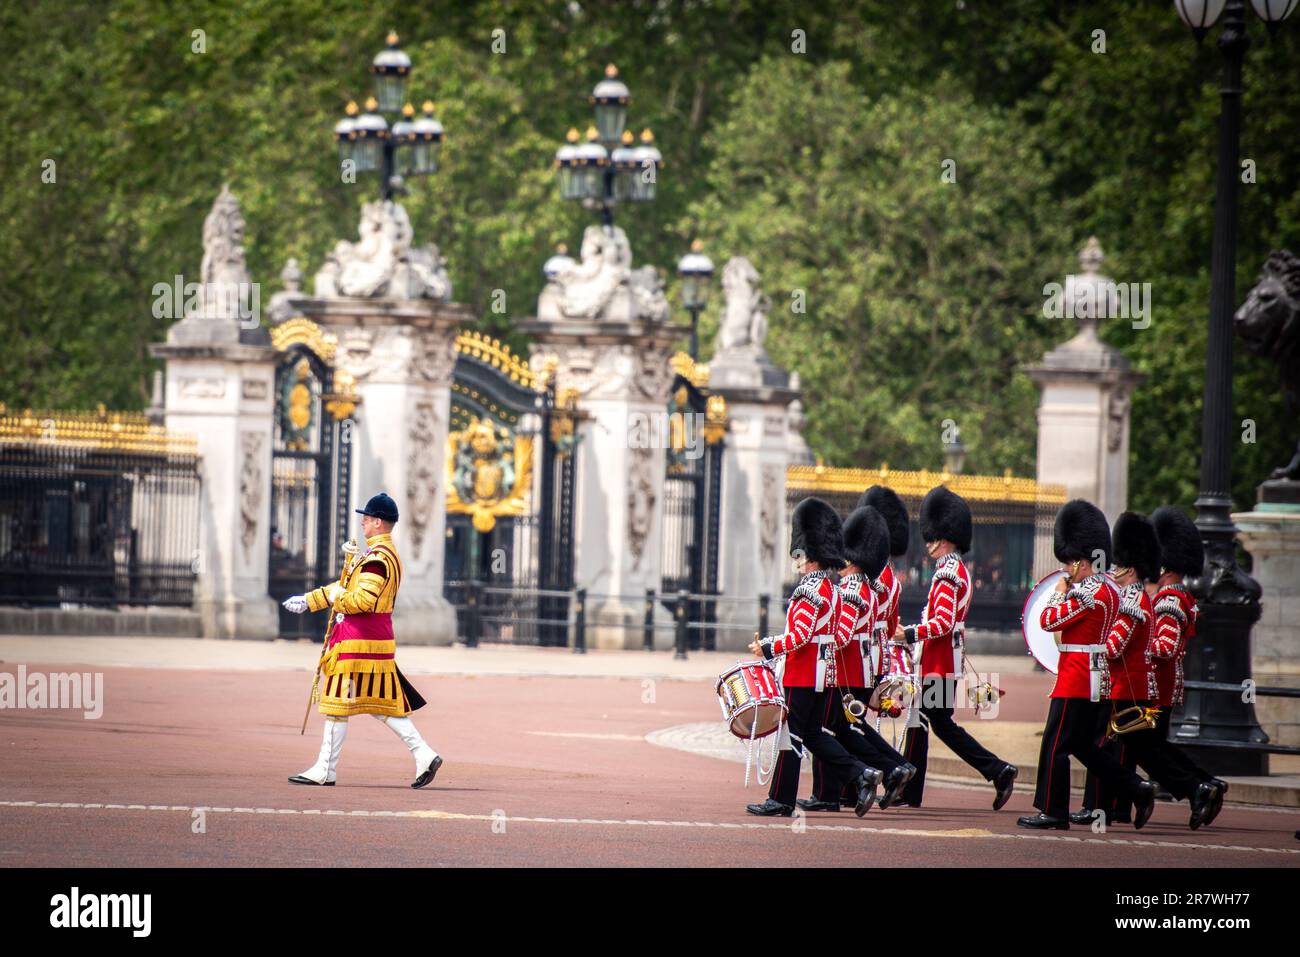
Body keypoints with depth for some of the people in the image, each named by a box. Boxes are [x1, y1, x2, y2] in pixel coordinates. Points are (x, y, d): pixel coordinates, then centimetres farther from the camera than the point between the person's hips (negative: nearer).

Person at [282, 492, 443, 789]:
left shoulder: (376, 558, -17)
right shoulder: (386, 553, 17)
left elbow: (363, 600, -26)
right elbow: (345, 586, 24)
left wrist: (335, 598, -7)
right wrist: (309, 601, 24)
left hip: (360, 640, -10)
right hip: (379, 640, 10)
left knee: (339, 703, -2)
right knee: (384, 703, 12)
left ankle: (325, 770, 4)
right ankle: (424, 755, 6)